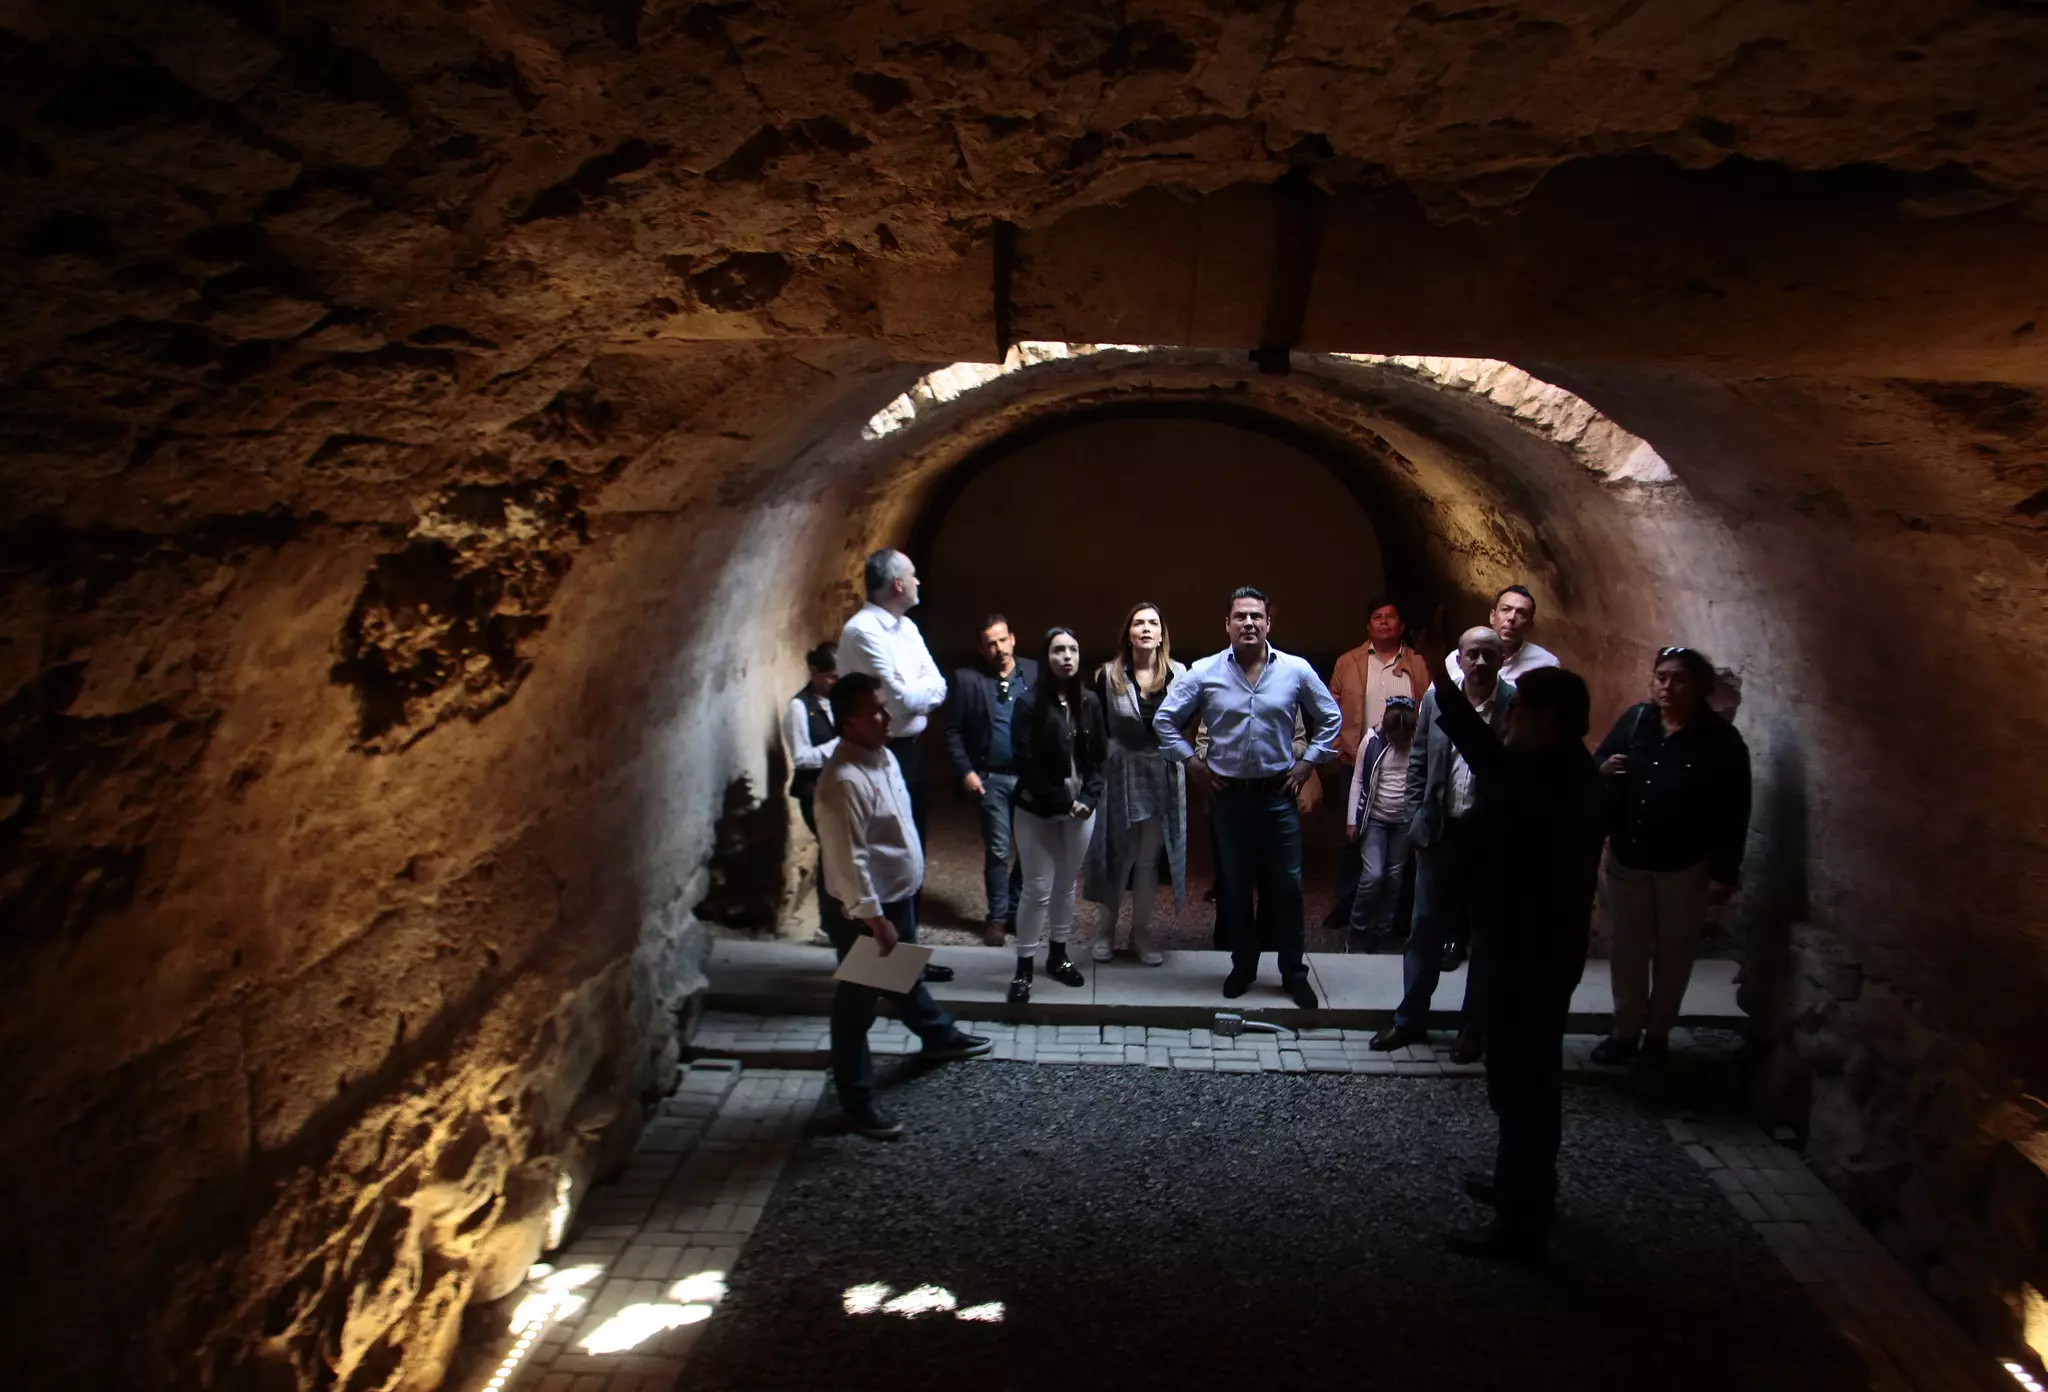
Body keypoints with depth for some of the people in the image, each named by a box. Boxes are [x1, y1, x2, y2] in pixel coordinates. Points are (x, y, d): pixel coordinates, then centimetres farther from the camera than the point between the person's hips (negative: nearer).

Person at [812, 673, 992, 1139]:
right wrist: (875, 919, -27)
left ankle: (939, 1037, 55)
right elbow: (848, 861, -29)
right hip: (864, 912, -9)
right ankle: (858, 1103, 19)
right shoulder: (843, 782, -29)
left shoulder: (883, 756, 2)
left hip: (898, 896, 9)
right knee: (857, 1006, 6)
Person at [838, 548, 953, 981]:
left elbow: (937, 687, 7)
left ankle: (906, 947, 29)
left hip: (911, 750, 9)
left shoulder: (908, 628, 12)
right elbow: (903, 700, -22)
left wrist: (914, 692, -13)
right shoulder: (862, 631, -17)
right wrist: (925, 689, -2)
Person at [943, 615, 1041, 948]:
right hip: (991, 778, -2)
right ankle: (997, 916, 17)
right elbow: (953, 731, 0)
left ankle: (1016, 910, 22)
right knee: (997, 851, 3)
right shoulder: (967, 679, -2)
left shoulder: (1034, 672, 2)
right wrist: (965, 771, -8)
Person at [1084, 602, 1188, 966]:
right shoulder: (1109, 676, -5)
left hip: (1163, 776, 1)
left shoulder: (1178, 673, -2)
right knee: (1117, 852, 8)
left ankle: (1141, 932, 23)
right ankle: (1107, 929, 25)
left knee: (1149, 857, 10)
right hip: (1119, 773, -1)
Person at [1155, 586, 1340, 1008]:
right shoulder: (1205, 673, -4)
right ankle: (1243, 966, 26)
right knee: (1235, 887, 11)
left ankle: (1294, 973, 17)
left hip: (1278, 794, 0)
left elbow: (1329, 718, 10)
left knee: (1287, 887, 3)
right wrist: (1191, 762, 0)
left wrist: (1309, 761, 3)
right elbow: (1166, 719, 5)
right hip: (1228, 795, 0)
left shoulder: (1296, 671, -2)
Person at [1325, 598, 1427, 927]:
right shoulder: (1348, 663, 6)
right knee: (1353, 834, 5)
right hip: (1357, 762, 0)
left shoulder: (1417, 665, 6)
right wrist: (1339, 749, -4)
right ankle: (1346, 903, 13)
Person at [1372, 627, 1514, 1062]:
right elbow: (1418, 764, 8)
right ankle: (1410, 1020, 25)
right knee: (1425, 928, 11)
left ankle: (1474, 1028, 23)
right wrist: (1417, 824, 5)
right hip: (1441, 832, 3)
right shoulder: (1436, 699, 2)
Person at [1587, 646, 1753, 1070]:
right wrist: (1601, 770, -21)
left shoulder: (1721, 740, -12)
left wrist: (1725, 874, -12)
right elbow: (1596, 765, 4)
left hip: (1685, 868, -3)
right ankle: (1625, 1031, 27)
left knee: (1673, 954, 13)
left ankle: (1658, 1033, 30)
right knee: (1627, 950, 13)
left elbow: (1733, 814, -11)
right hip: (1626, 860, 3)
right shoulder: (1634, 720, -4)